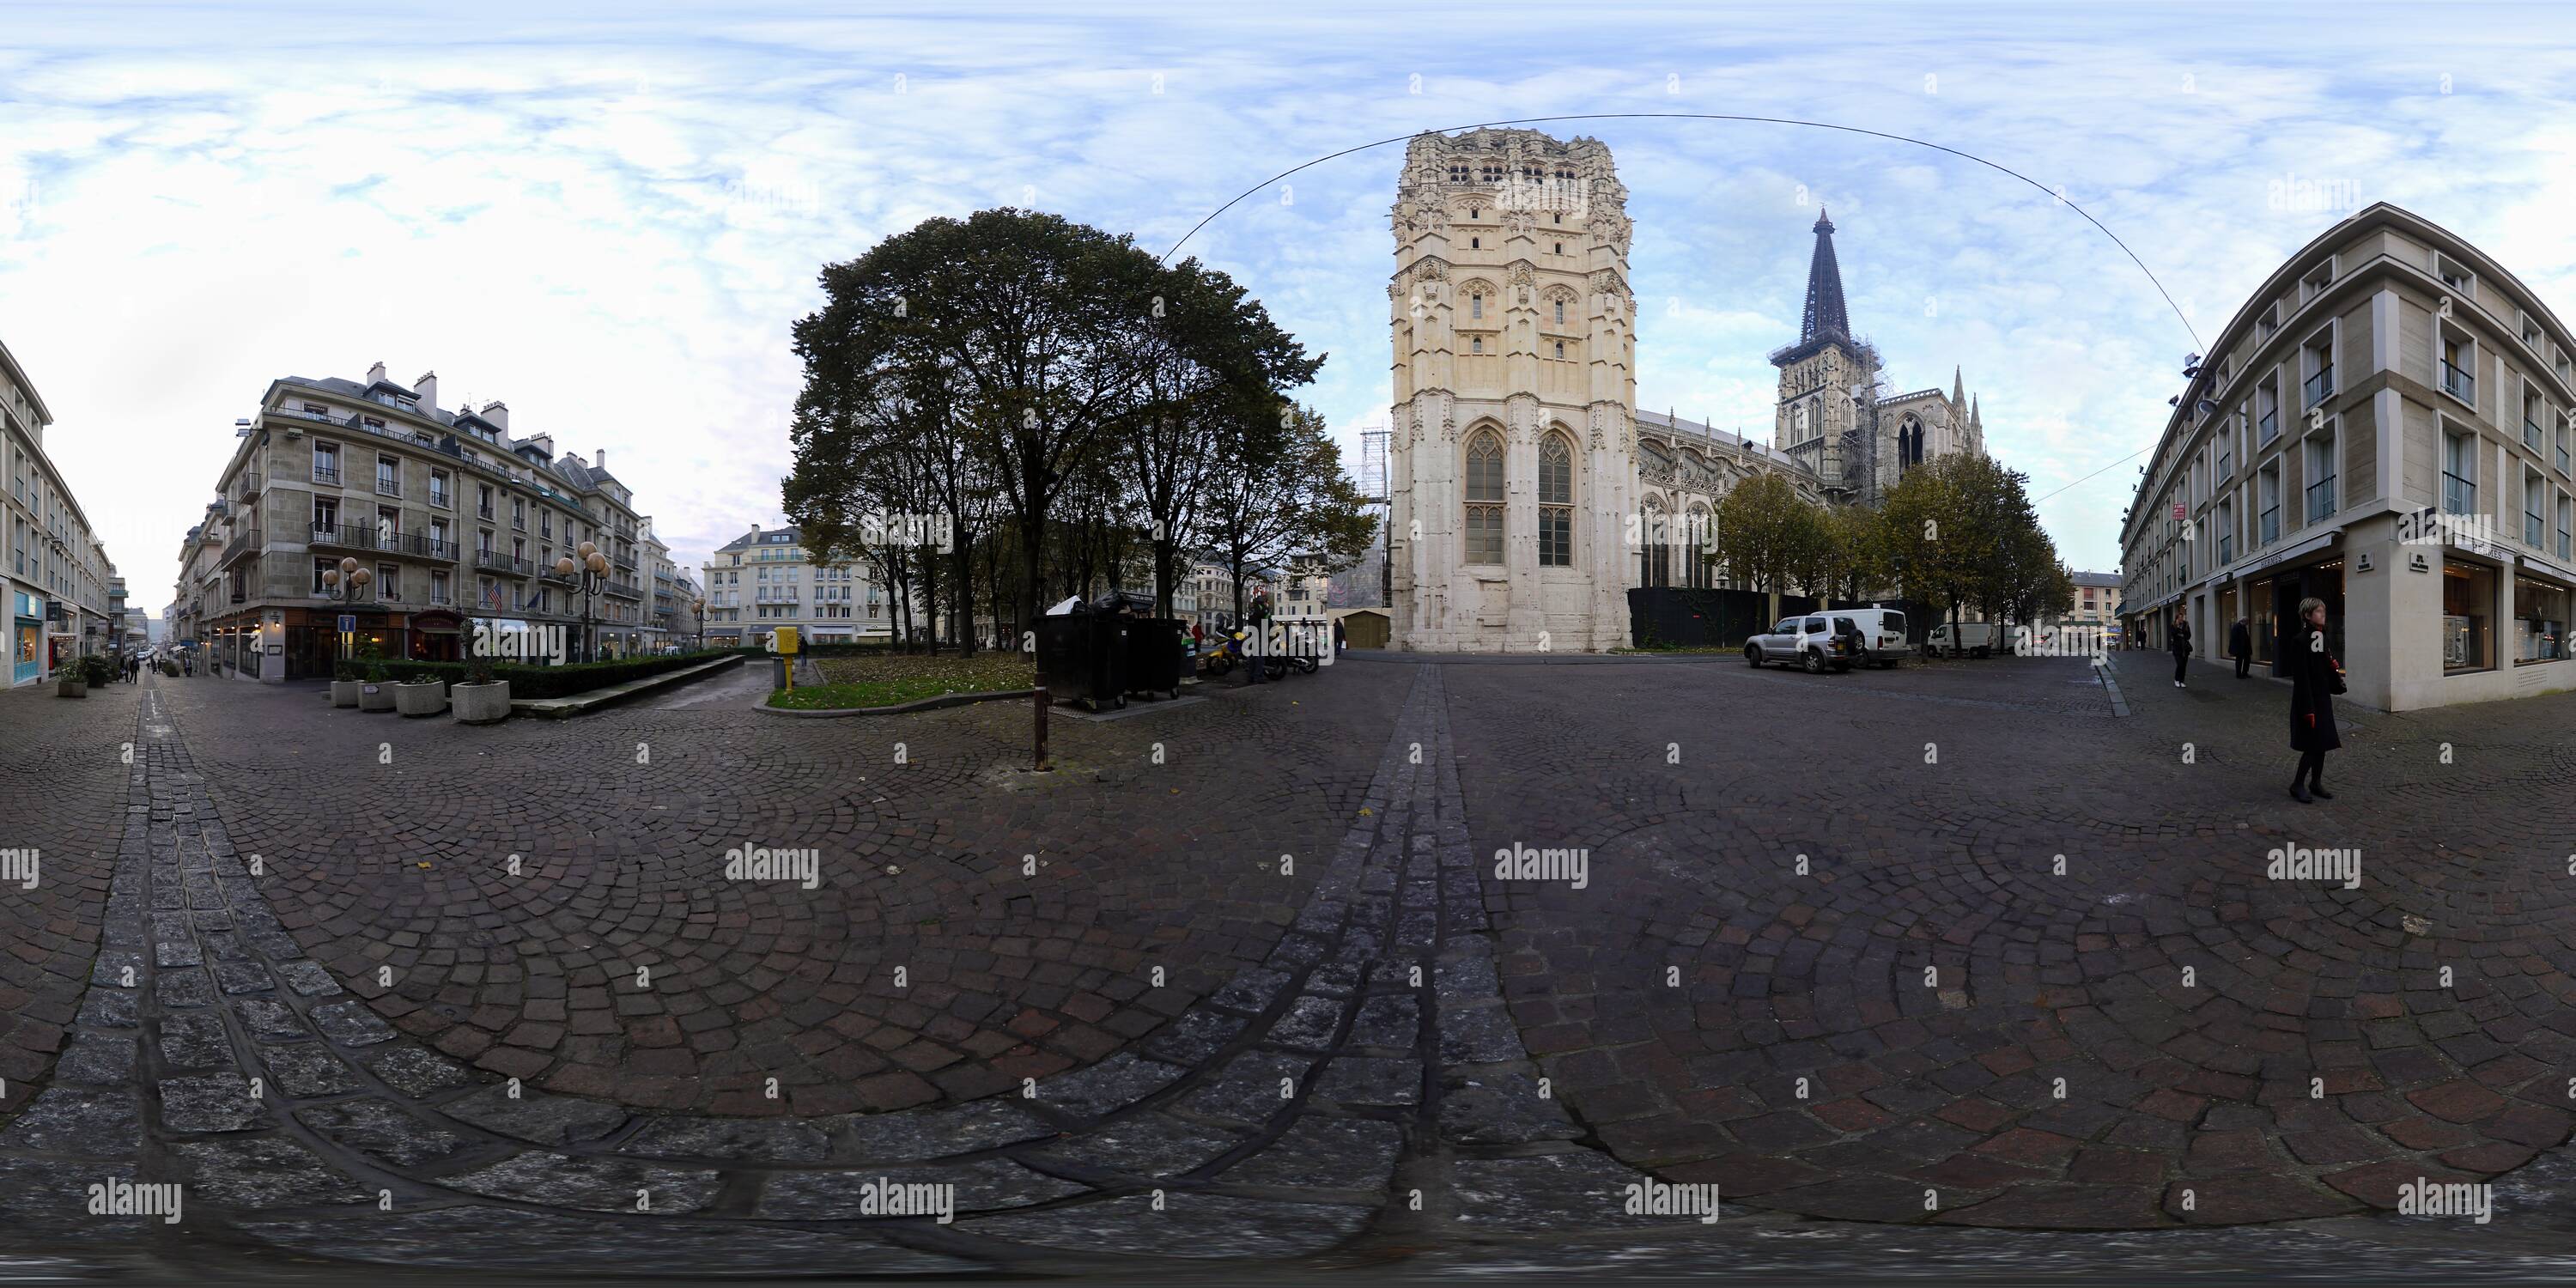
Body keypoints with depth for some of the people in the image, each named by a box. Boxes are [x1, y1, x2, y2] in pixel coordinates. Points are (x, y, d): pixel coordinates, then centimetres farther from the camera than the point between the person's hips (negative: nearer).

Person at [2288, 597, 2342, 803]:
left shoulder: (2321, 637, 10)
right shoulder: (2300, 640, -15)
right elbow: (2301, 676, -19)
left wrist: (2334, 667, -4)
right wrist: (2308, 708, -21)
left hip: (2323, 698, 8)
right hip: (2308, 699, -8)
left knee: (2322, 743, 11)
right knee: (2312, 745, -6)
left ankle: (2316, 783, 20)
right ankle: (2297, 785, 3)